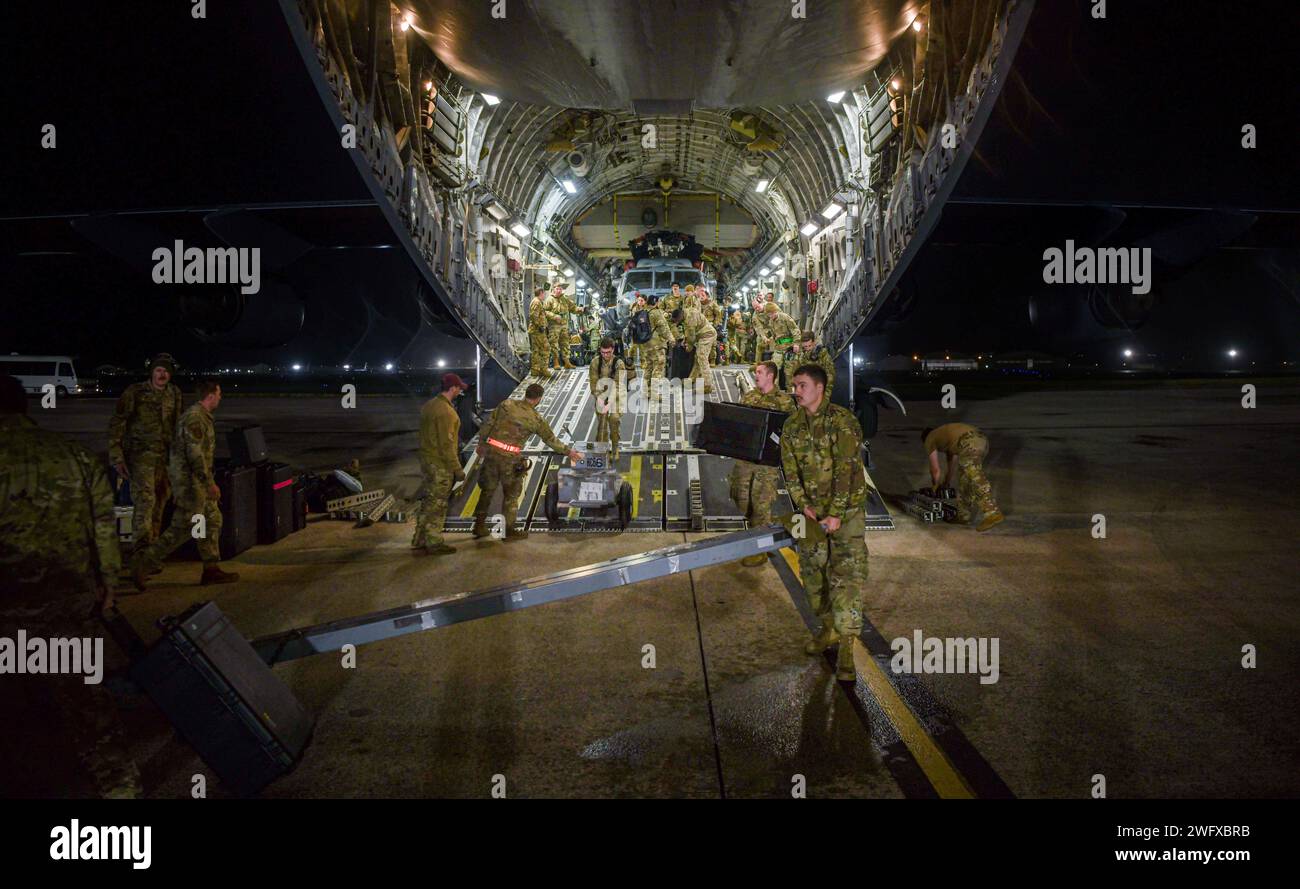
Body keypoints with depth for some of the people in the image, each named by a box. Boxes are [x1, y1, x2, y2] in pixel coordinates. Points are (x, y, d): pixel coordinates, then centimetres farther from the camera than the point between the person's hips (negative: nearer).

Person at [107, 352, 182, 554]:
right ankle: (141, 542, -22)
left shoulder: (174, 394, 8)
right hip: (140, 453, -5)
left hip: (165, 455, 5)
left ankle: (152, 543, 26)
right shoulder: (135, 392, -7)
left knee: (160, 499, 12)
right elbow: (116, 424, -7)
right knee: (145, 496, -19)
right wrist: (117, 458, -12)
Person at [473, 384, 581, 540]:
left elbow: (488, 424, 2)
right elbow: (551, 440, 6)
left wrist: (481, 443, 16)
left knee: (487, 490, 18)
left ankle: (479, 526, 27)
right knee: (511, 495, 13)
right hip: (510, 458, -4)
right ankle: (509, 531, 22)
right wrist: (569, 452, 19)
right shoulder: (537, 419, -5)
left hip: (491, 451, 4)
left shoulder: (506, 404, 0)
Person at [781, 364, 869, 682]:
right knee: (812, 572, 12)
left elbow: (846, 469, -17)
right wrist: (803, 504, -9)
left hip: (846, 509, -6)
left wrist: (836, 514, -20)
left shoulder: (842, 420, -13)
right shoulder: (792, 426, 5)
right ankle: (828, 628, 31)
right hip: (812, 511, 6)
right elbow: (790, 469, 4)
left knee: (847, 574, -9)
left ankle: (846, 647, -6)